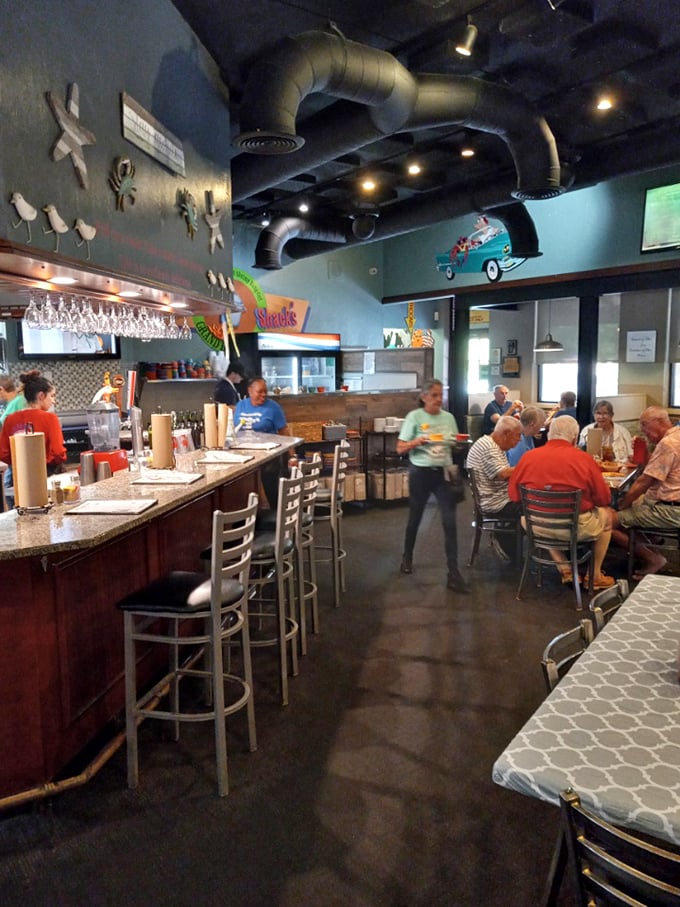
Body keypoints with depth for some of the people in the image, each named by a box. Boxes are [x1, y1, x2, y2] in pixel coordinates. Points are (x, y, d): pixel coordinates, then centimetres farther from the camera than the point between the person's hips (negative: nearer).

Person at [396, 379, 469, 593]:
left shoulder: (448, 417, 5)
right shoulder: (414, 416, -7)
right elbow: (400, 449, -7)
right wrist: (417, 441, -24)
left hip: (443, 472, 3)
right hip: (420, 472, -3)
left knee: (450, 521, -6)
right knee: (415, 518, 14)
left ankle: (454, 574, -3)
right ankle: (407, 558, 38)